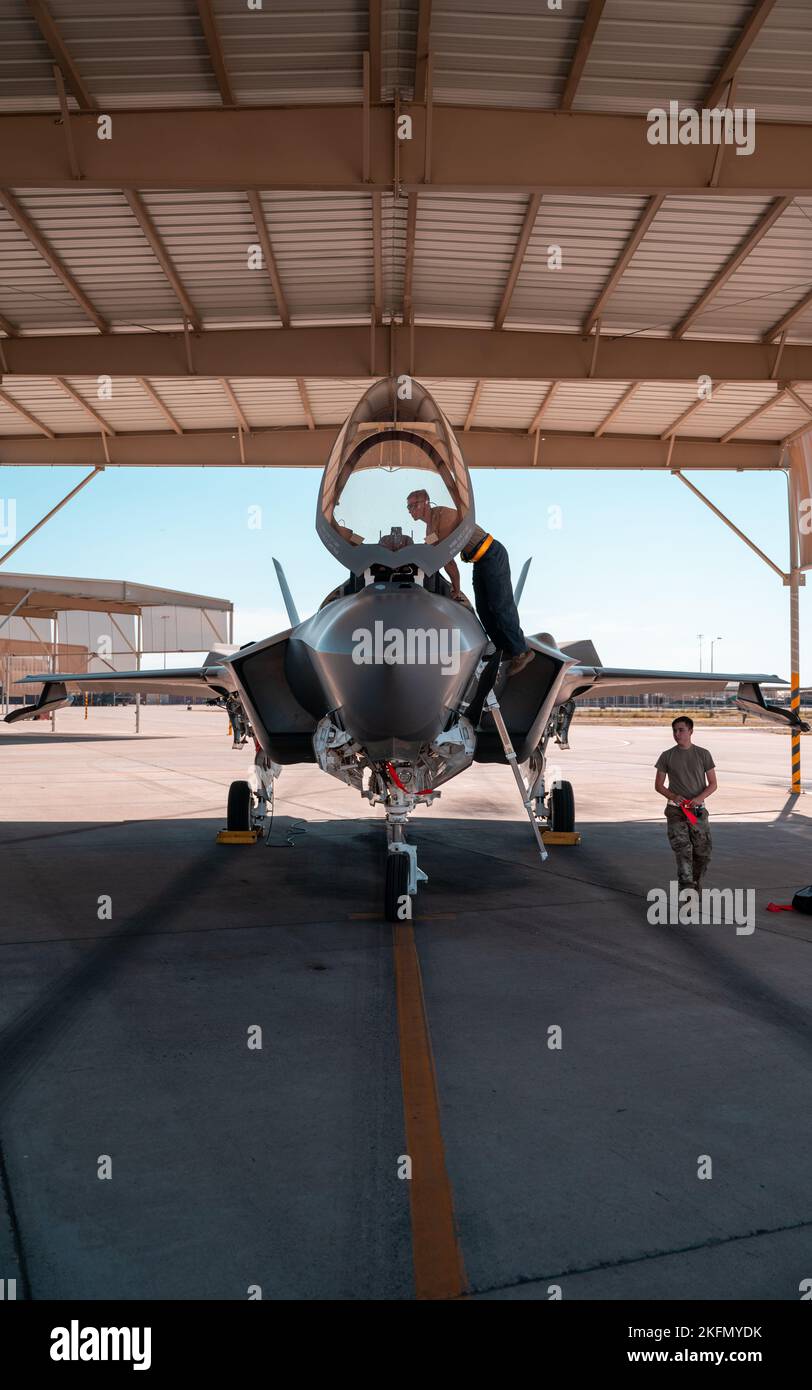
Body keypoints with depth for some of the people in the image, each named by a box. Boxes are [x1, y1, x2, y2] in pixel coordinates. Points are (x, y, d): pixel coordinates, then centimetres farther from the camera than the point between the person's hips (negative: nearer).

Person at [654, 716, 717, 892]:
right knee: (683, 850, -12)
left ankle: (696, 887, 27)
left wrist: (700, 798, -16)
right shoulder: (667, 756, 3)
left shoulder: (703, 754, 3)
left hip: (698, 810, 1)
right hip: (675, 810, -1)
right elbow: (658, 785, 7)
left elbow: (713, 784, 4)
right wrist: (673, 796, -13)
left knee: (703, 851, 5)